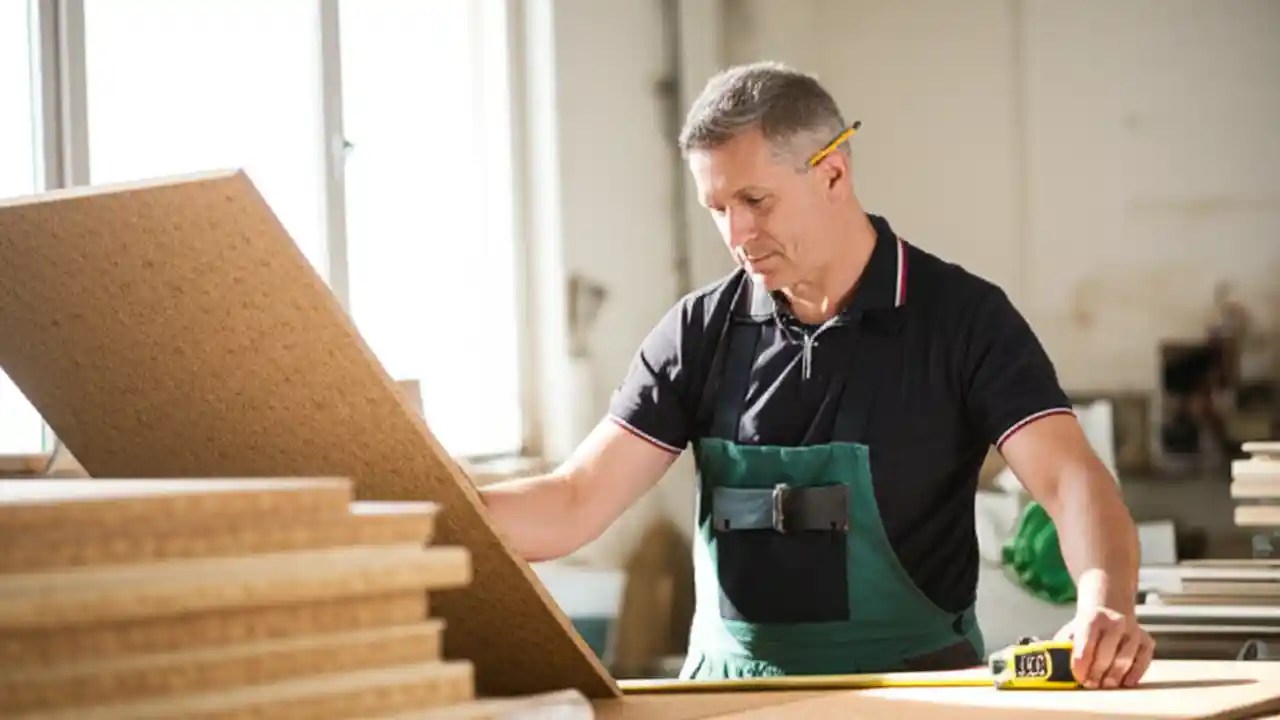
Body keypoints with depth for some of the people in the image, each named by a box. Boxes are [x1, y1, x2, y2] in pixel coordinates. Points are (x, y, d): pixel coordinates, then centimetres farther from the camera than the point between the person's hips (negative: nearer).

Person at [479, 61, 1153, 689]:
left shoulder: (962, 317, -5)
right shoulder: (701, 331, 4)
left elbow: (1071, 479, -16)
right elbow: (576, 502, 1)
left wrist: (1105, 605, -37)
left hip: (913, 683, -4)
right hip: (731, 684, 4)